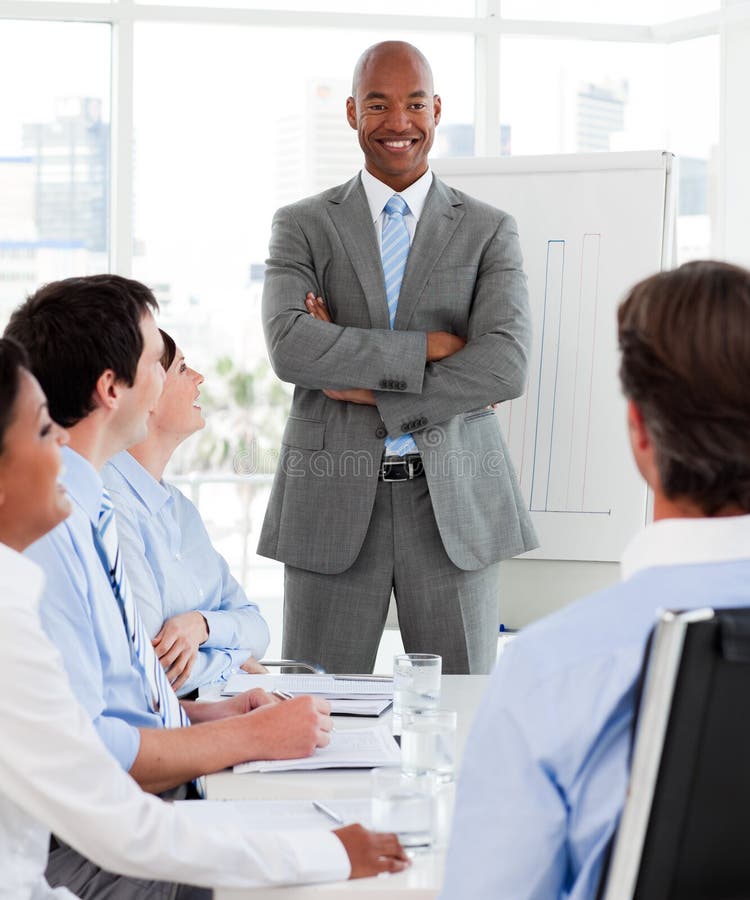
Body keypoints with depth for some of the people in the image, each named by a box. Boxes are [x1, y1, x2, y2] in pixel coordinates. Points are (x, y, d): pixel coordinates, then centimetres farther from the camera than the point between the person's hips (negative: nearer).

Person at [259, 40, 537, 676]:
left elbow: (505, 366, -10)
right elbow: (291, 348, -12)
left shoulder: (490, 232, 6)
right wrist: (428, 346, -15)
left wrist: (366, 390, -11)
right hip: (333, 504, 0)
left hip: (454, 504, 0)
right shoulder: (302, 227, 6)